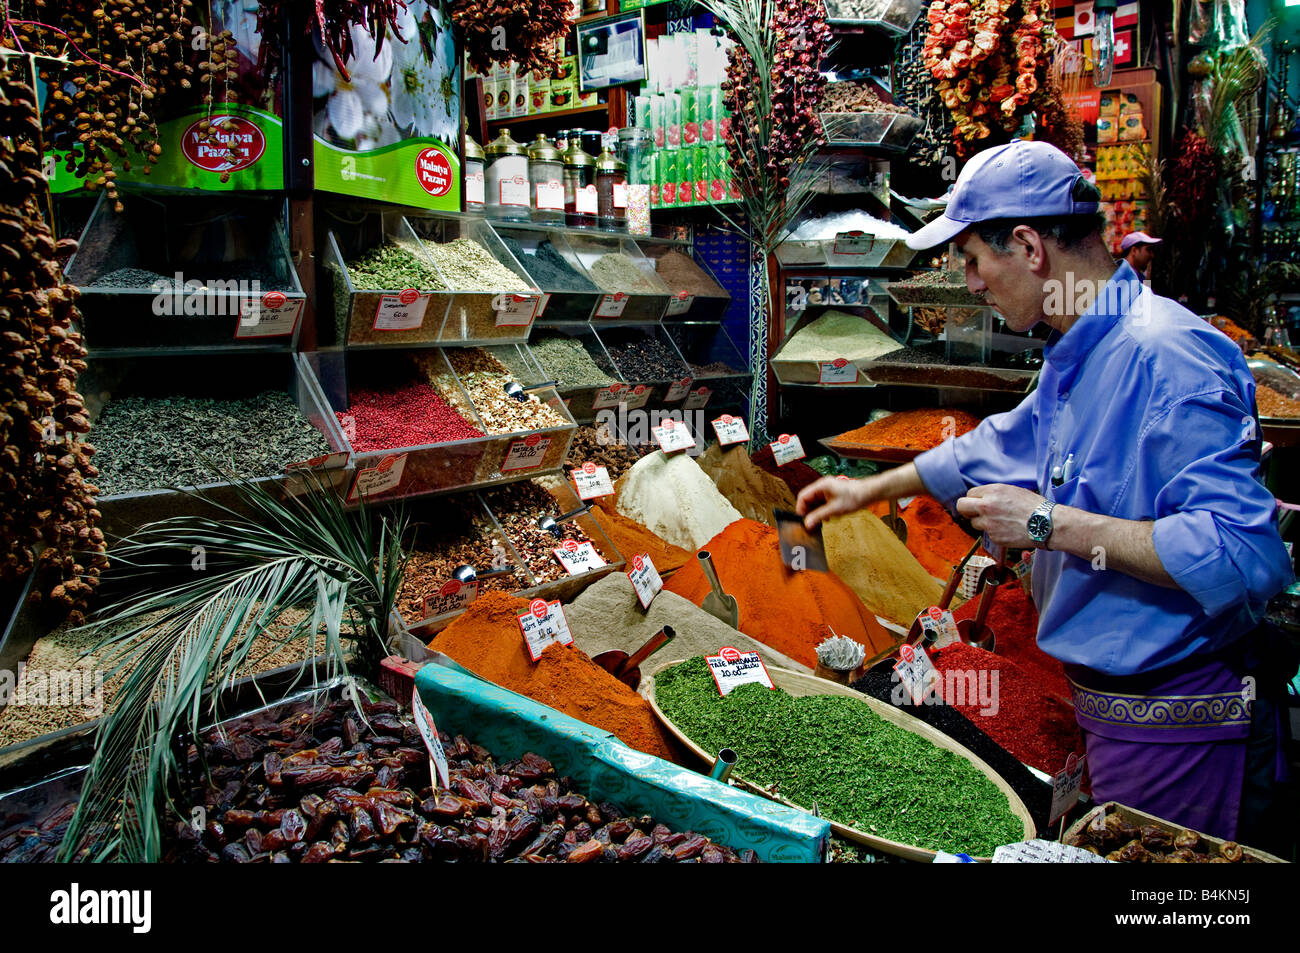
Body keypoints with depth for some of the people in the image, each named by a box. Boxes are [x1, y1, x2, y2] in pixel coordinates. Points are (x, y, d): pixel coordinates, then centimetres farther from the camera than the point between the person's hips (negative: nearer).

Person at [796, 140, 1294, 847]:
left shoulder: (1164, 357, -25)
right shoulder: (1078, 355, 8)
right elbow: (1002, 447, 26)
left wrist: (1051, 524, -26)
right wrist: (871, 489, 32)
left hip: (1179, 725, -9)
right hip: (1112, 705, 9)